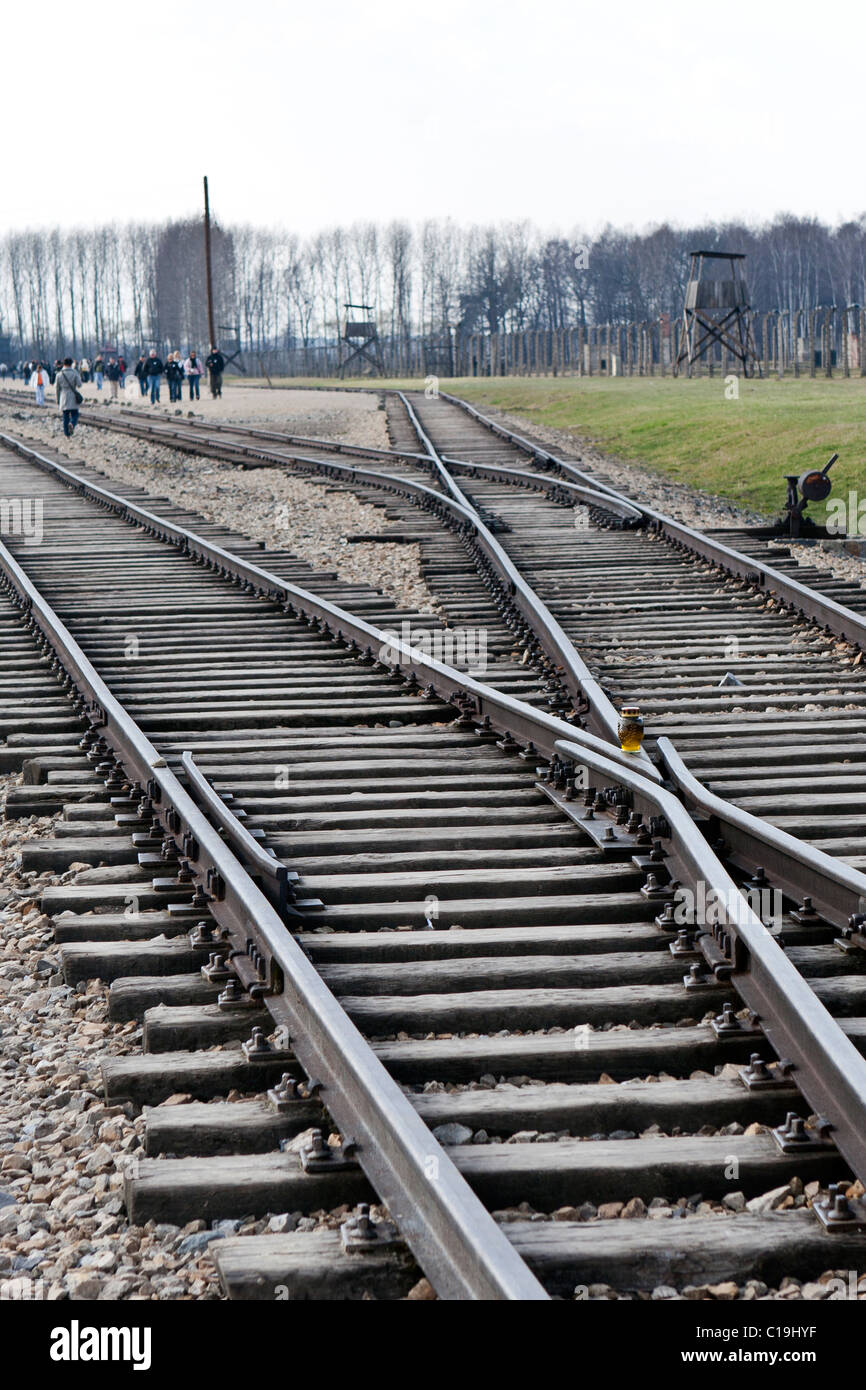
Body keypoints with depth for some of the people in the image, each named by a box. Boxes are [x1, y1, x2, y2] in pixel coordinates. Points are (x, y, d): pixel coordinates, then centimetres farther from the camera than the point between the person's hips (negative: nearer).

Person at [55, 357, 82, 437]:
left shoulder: (59, 374, 1)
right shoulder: (74, 373, -6)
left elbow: (57, 388, 5)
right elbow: (79, 385, -8)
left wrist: (58, 399, 16)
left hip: (63, 399, 2)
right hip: (73, 399, -2)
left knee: (65, 417, 9)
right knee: (74, 415, 4)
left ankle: (67, 434, 8)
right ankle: (72, 424, -28)